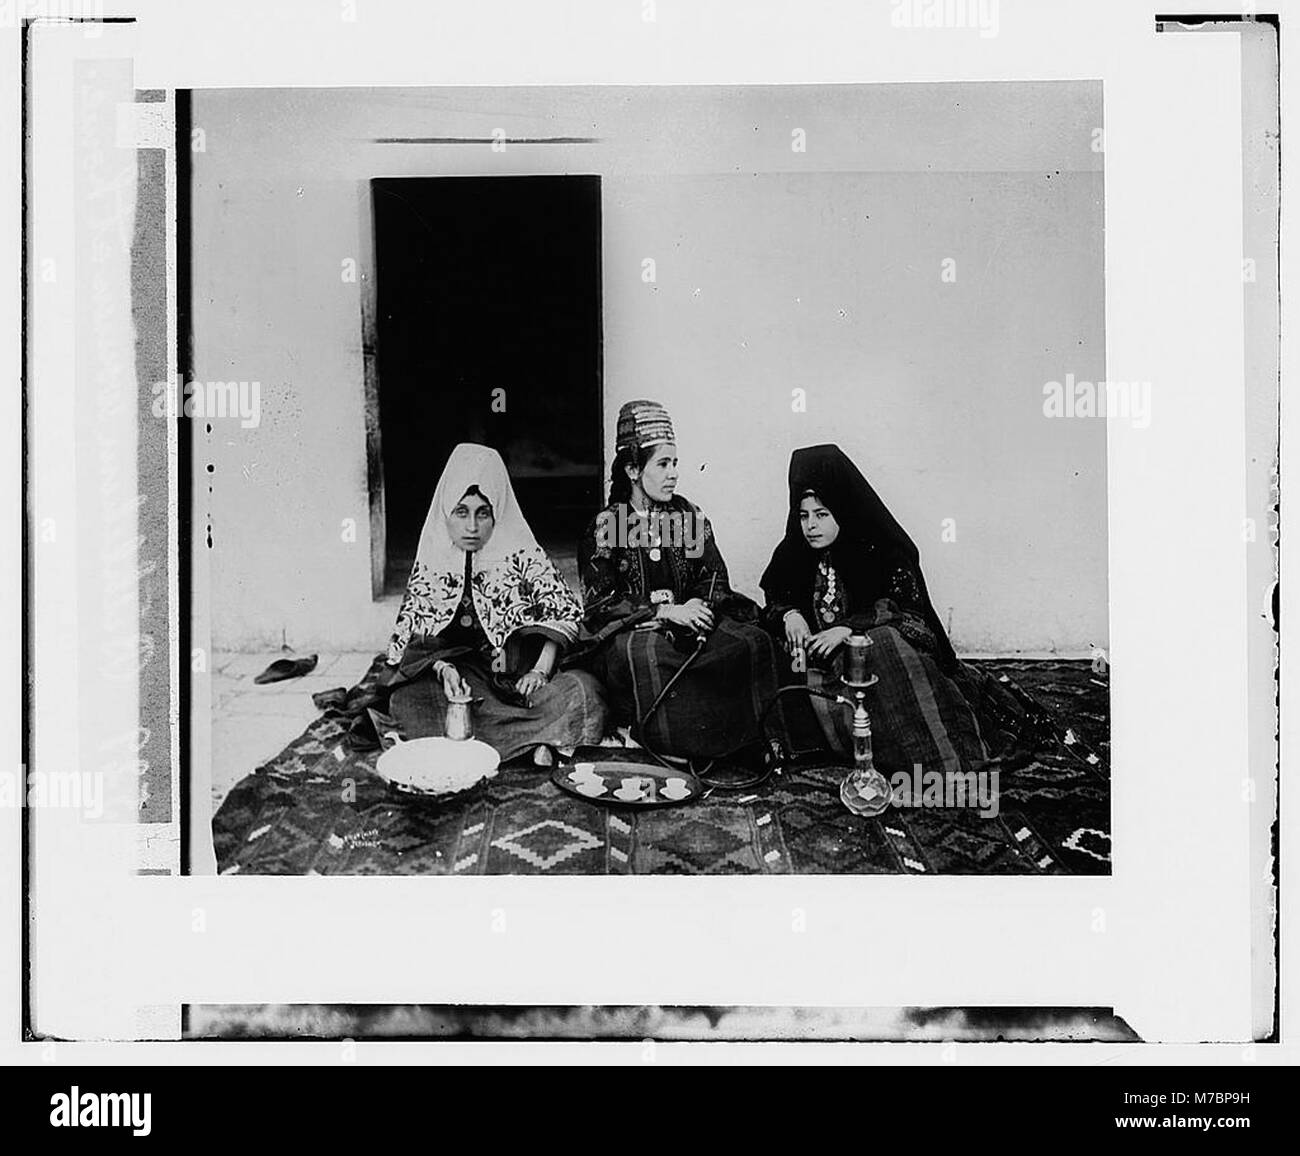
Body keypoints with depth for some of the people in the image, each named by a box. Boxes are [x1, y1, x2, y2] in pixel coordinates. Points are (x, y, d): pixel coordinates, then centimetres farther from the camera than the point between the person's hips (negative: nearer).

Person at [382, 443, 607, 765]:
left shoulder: (520, 554, 4)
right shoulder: (431, 560, 8)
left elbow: (563, 609, 1)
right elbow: (412, 632, 3)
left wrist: (540, 671, -13)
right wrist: (442, 668, -17)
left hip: (517, 678, -1)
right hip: (459, 678, 2)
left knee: (581, 690, -29)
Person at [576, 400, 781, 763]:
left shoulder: (688, 515, 13)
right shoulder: (605, 526, 0)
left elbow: (715, 578, 12)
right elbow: (599, 603, -7)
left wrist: (698, 605, -13)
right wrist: (665, 611, -19)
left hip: (688, 622, 4)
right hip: (628, 632, -4)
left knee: (753, 641, -23)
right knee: (644, 655, -40)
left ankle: (752, 743, -20)